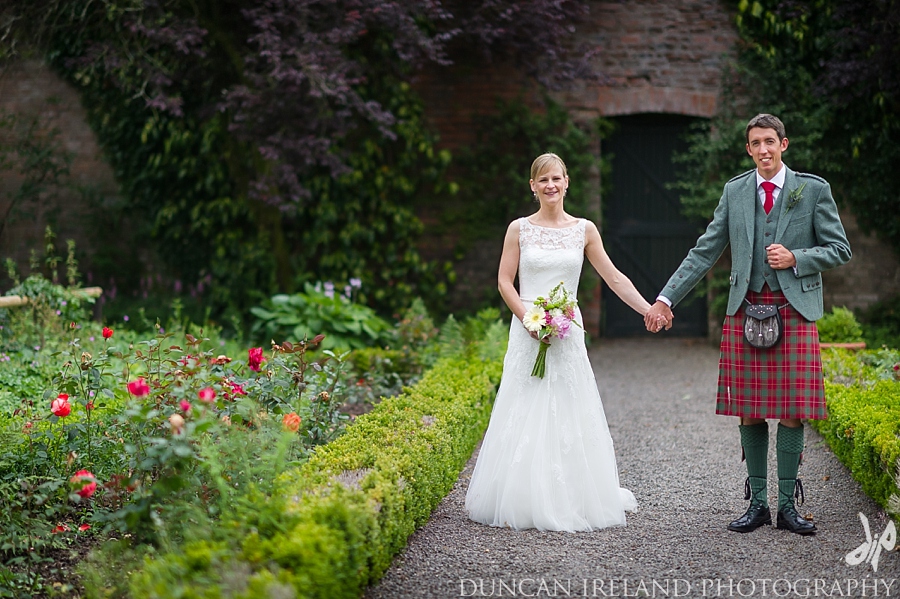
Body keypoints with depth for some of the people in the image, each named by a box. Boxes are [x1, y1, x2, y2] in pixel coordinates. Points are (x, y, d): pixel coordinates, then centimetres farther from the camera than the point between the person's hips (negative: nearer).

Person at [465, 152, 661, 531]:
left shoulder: (584, 230, 6)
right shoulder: (519, 229, 4)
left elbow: (614, 278, 8)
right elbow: (504, 281, 3)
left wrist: (650, 310, 2)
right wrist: (528, 318, -10)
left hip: (567, 332, 1)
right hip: (527, 331, -1)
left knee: (568, 415, 1)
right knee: (525, 416, -2)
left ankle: (571, 502, 10)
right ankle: (522, 503, 4)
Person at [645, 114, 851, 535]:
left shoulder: (814, 190, 4)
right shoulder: (734, 192, 10)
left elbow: (839, 249, 5)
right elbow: (705, 252, 9)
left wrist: (795, 258, -12)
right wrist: (666, 298, 3)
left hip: (794, 311, -2)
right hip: (745, 311, 2)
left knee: (792, 411, -2)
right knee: (749, 412, 3)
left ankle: (788, 505, 8)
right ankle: (757, 504, 13)